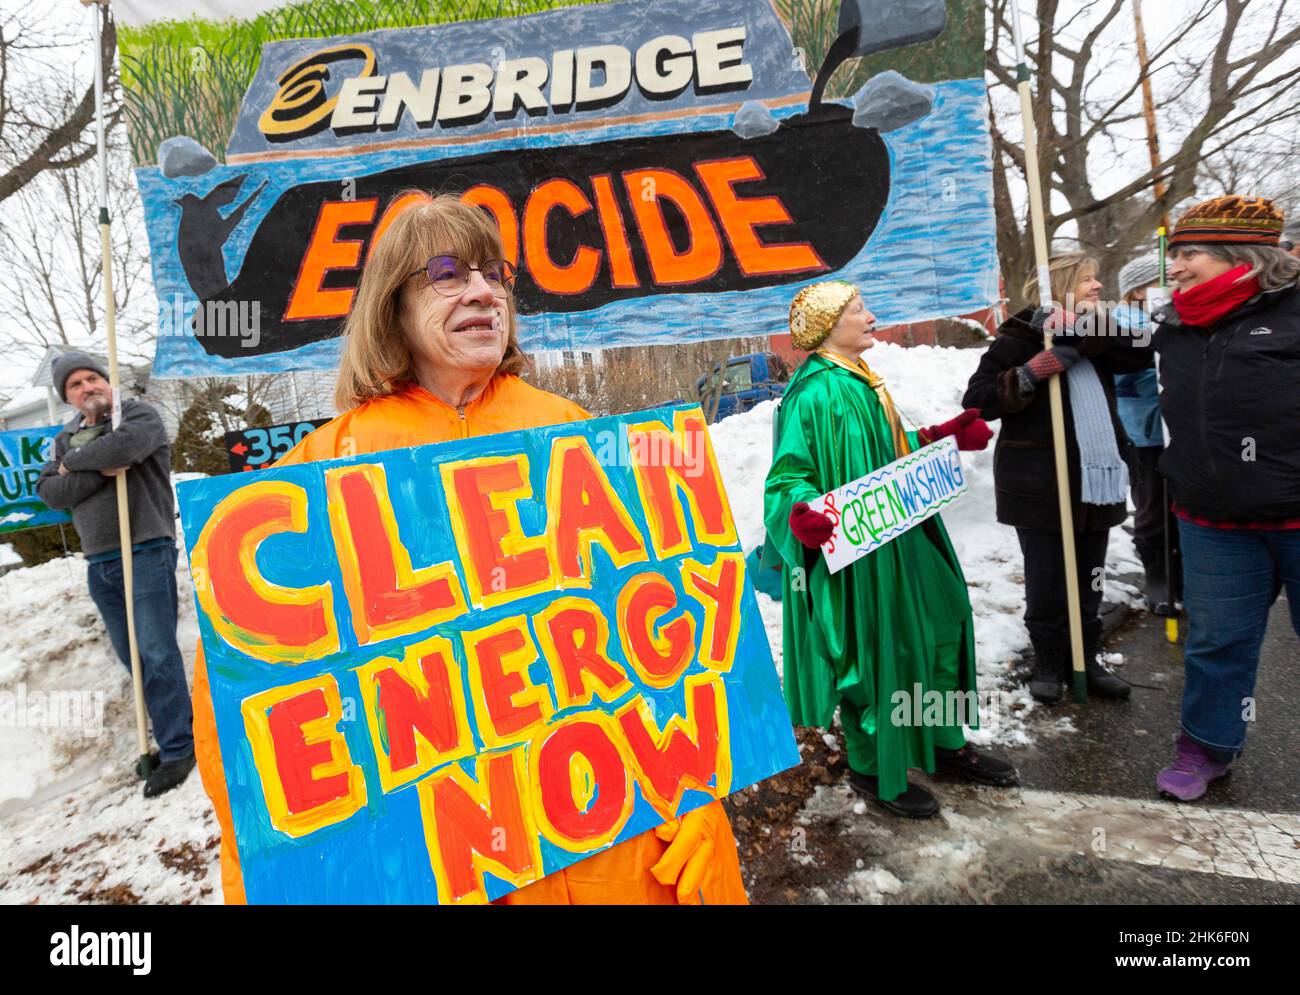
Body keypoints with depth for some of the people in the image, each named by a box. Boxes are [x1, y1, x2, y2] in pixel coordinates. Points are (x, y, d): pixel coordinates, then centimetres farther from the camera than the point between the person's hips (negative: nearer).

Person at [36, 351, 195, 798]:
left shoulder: (139, 414, -1)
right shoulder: (65, 438, 16)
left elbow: (124, 444, -24)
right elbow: (49, 492, 1)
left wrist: (75, 462, -6)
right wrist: (99, 471, -13)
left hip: (146, 553, -7)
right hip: (98, 564, 7)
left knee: (156, 652, -8)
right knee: (131, 656, 11)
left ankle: (177, 749, -3)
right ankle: (174, 725, 24)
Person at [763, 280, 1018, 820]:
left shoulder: (861, 381, 11)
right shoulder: (816, 393, -18)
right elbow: (787, 475, -21)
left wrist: (947, 435, 24)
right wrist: (801, 511, -41)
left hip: (898, 538, 10)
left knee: (943, 628, 17)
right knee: (872, 653, 3)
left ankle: (946, 743, 37)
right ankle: (871, 769, 25)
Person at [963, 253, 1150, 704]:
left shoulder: (1095, 336, 13)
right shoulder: (1019, 338, -7)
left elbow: (1141, 352, -6)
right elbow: (976, 399, -14)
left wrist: (1081, 330, -17)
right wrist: (1034, 371, -23)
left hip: (1096, 481, 6)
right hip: (1040, 486, -6)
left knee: (1088, 583, 15)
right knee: (1046, 585, 5)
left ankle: (1085, 661, 29)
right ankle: (1048, 663, 22)